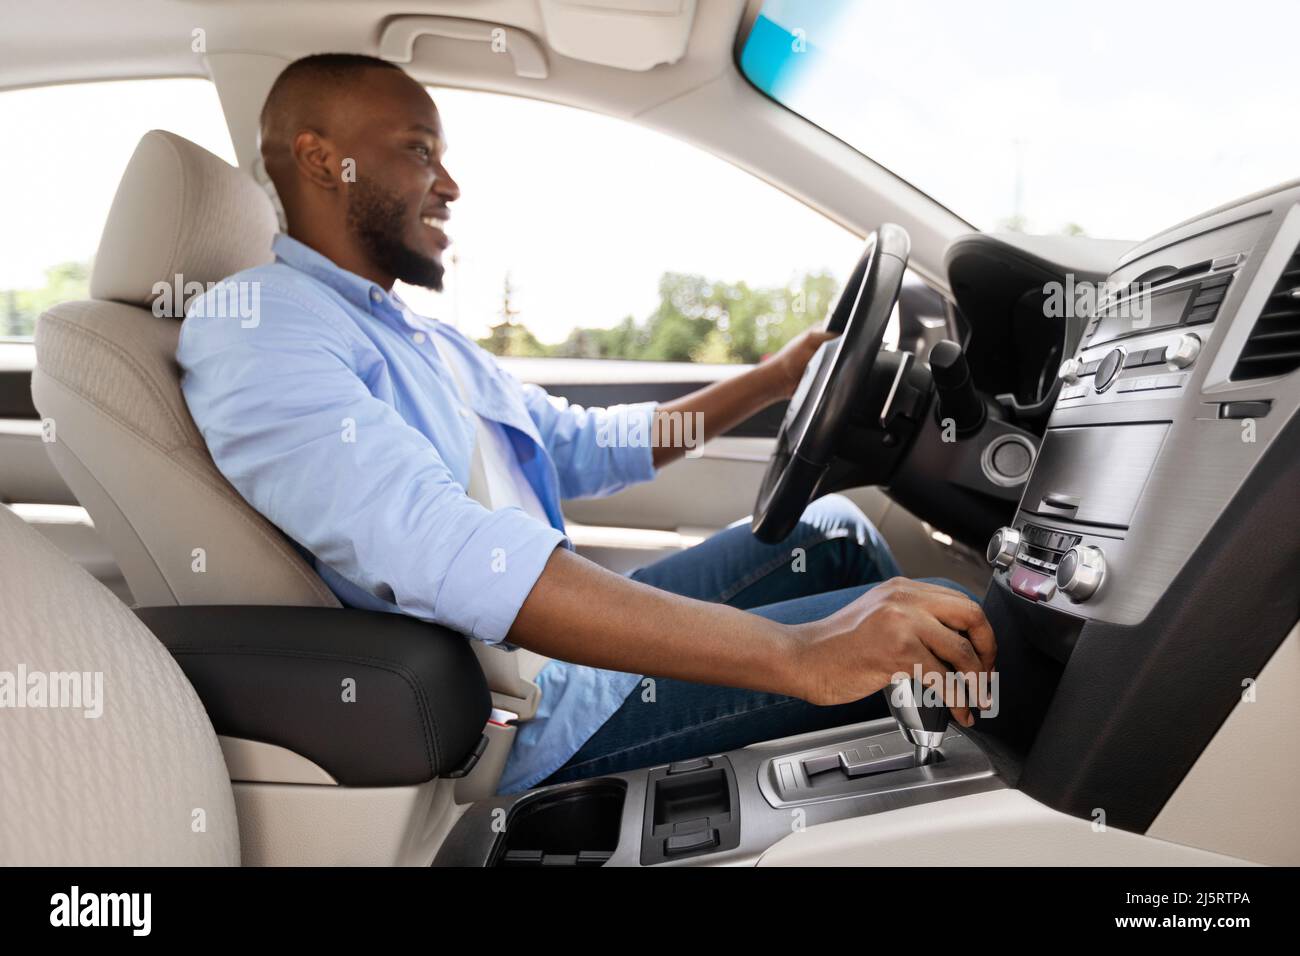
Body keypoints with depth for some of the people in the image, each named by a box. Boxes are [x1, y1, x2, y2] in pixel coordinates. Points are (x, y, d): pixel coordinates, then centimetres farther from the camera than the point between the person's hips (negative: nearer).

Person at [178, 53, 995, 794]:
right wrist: (797, 655, -39)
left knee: (831, 533, 10)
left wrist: (775, 379, 16)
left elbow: (587, 447, 23)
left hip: (572, 643, 10)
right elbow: (435, 549, -34)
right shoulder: (256, 329, -16)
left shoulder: (428, 341, 16)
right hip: (529, 727, -9)